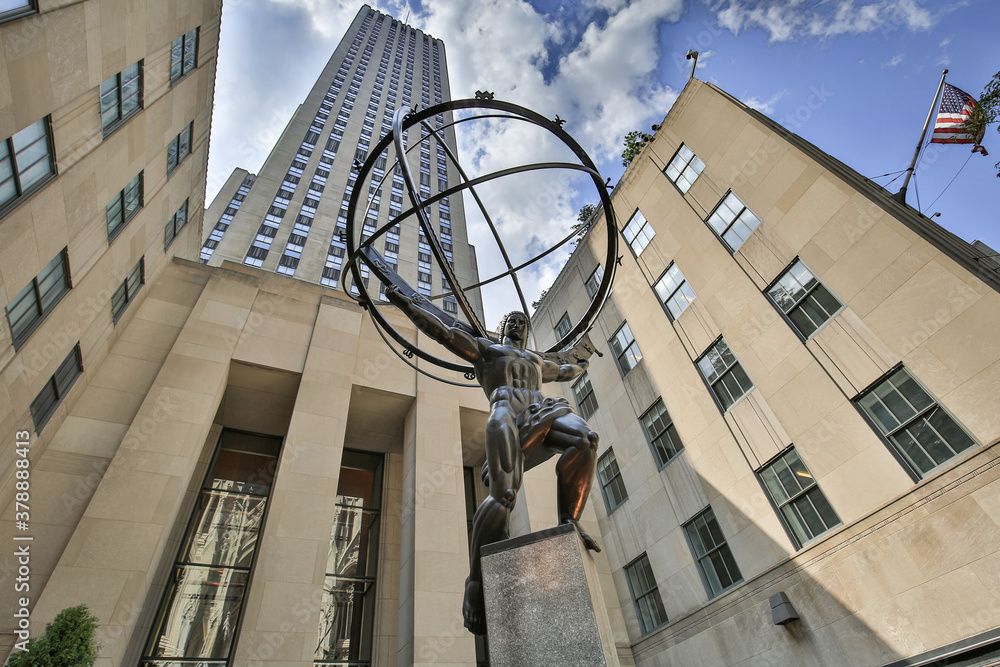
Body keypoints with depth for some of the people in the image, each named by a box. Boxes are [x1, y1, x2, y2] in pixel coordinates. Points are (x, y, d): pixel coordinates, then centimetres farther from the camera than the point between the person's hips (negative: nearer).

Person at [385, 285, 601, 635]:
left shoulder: (536, 360, 44)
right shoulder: (485, 348, 29)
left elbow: (563, 372, 61)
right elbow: (444, 331, 21)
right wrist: (407, 304, 16)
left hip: (543, 411, 5)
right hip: (507, 410, -5)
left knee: (584, 439, -31)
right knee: (504, 493, -27)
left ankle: (569, 522, -18)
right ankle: (476, 581, -14)